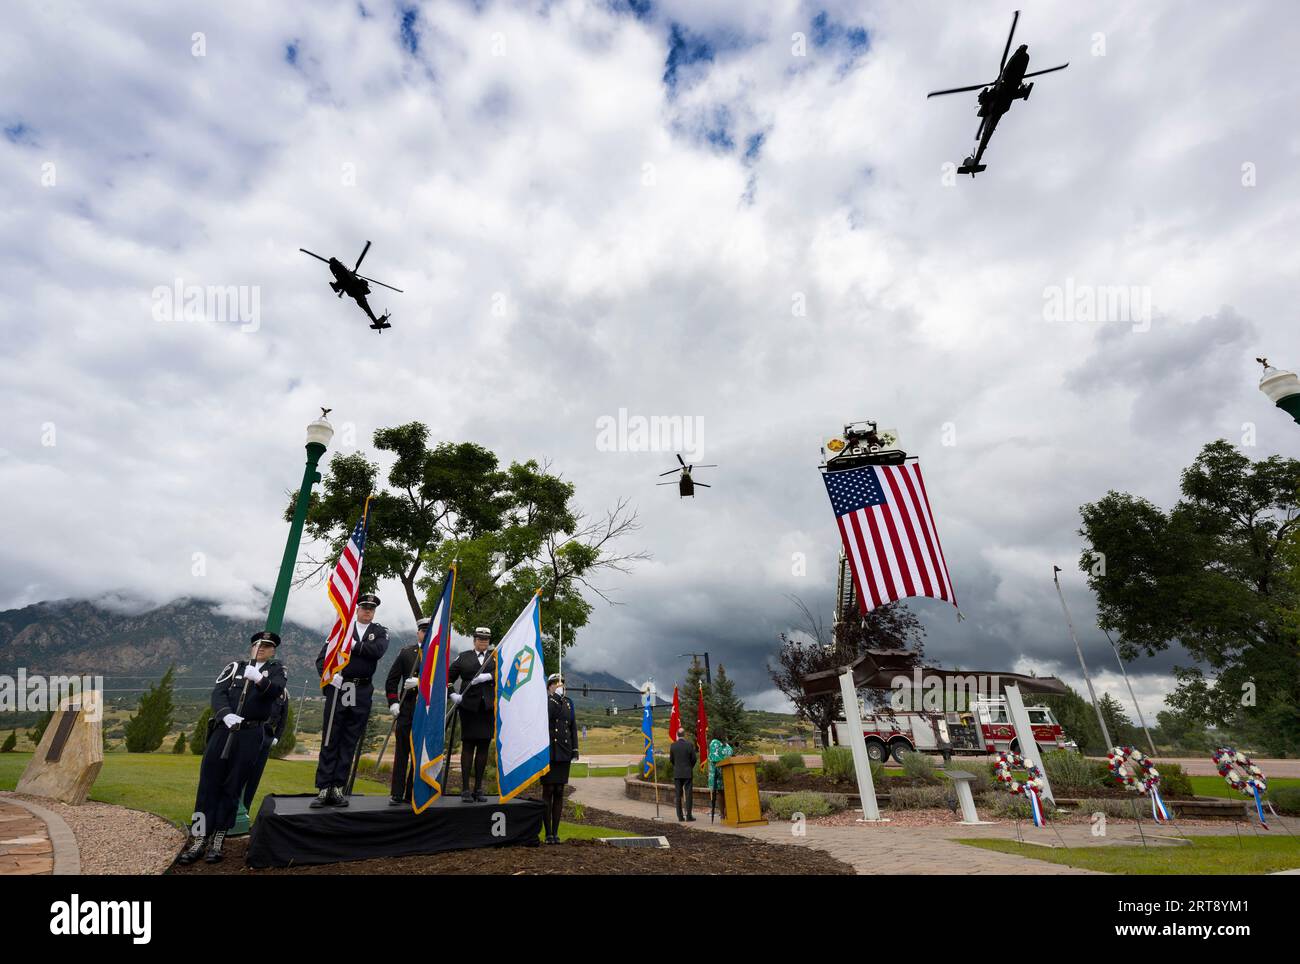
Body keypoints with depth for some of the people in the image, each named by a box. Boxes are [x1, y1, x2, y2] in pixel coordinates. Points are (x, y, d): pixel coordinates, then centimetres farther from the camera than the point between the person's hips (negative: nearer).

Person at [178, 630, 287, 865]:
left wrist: (258, 679, -32)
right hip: (223, 729, 2)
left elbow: (275, 691, -13)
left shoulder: (276, 671, 8)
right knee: (208, 785, 2)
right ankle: (199, 840, 11)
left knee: (232, 788, 4)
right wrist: (226, 715, -18)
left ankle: (218, 841, 14)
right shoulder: (235, 666, 13)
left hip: (251, 735, -2)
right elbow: (218, 693, 0)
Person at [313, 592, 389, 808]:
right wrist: (329, 674, -13)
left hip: (362, 695, 1)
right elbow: (322, 658, 4)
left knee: (349, 742, 6)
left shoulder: (380, 632, 9)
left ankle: (338, 788, 13)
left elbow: (378, 651, -12)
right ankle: (324, 789, 7)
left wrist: (354, 645, -13)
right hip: (338, 689, -1)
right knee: (330, 740, 2)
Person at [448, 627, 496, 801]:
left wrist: (489, 676, -19)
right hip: (469, 706, -1)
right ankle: (465, 789, 6)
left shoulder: (494, 658, 12)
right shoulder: (464, 657, 10)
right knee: (468, 746, 1)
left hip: (488, 707, 1)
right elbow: (447, 677, 10)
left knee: (483, 746, 5)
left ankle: (478, 788, 13)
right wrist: (452, 694, -4)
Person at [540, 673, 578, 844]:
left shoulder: (568, 702, 11)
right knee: (548, 791, -1)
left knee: (559, 792, 7)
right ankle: (548, 833, 8)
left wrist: (575, 750, 5)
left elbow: (573, 727, 11)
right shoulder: (543, 700, -3)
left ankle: (556, 832, 15)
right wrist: (556, 696, -22)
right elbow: (547, 715, -23)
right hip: (547, 752, -4)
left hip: (563, 753, 4)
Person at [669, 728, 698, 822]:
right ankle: (688, 816, 2)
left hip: (677, 773, 2)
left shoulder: (673, 745, -4)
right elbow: (694, 759, -5)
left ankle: (680, 816, 8)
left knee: (678, 795, 7)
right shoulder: (690, 744, -10)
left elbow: (671, 760, 4)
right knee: (689, 795, 4)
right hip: (688, 773, -2)